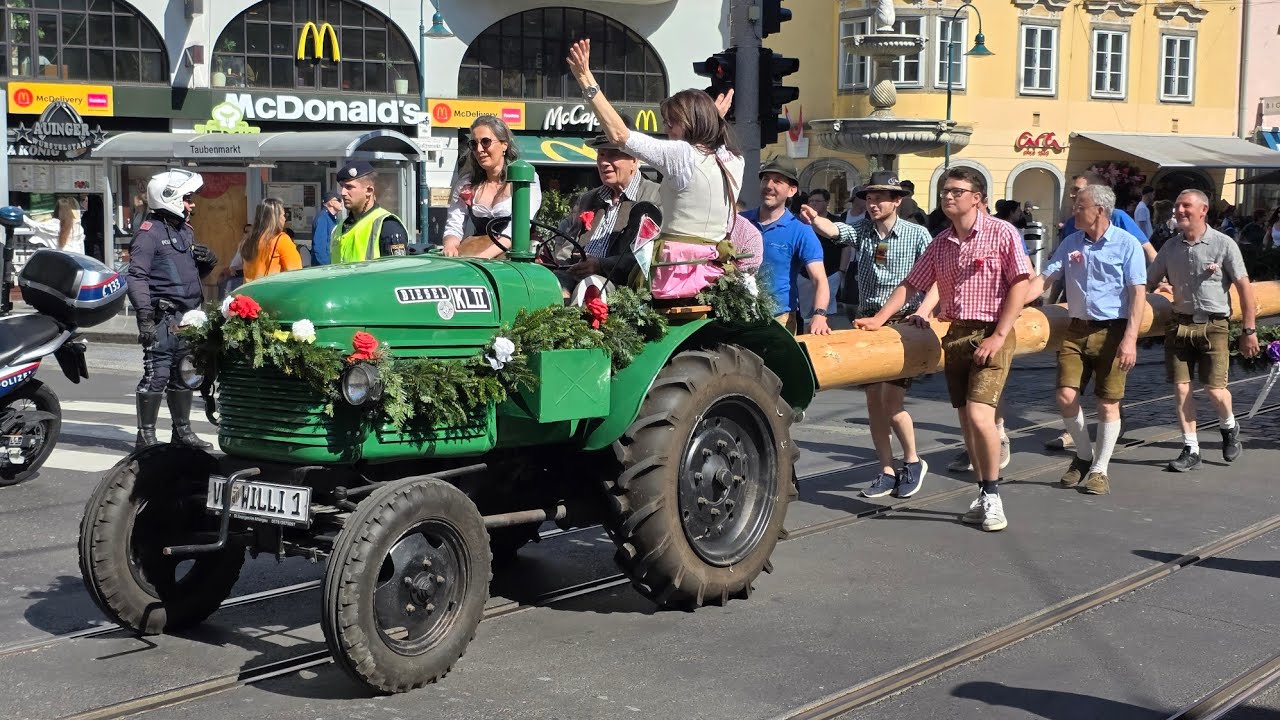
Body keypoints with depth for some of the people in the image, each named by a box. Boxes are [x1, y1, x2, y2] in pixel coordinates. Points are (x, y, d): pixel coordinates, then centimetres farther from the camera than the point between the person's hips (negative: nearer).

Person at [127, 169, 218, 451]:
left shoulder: (186, 231, 19)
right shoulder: (150, 232, -8)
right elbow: (137, 276, -17)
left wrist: (207, 262, 6)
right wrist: (144, 315, -25)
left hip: (187, 316, 9)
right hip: (163, 316, -9)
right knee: (156, 374, -8)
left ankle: (182, 431, 25)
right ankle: (146, 436, -1)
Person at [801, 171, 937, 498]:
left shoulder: (917, 235, -1)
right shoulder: (861, 230, 7)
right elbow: (832, 230, -13)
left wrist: (923, 311, -21)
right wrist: (814, 219, -35)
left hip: (903, 323, -4)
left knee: (890, 401, -10)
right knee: (873, 401, 5)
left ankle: (913, 462, 12)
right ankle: (887, 471, 16)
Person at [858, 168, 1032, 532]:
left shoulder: (1002, 233, -6)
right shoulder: (940, 243, 12)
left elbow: (1020, 285, -9)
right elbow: (911, 283, 15)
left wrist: (999, 336, -14)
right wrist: (880, 318, 5)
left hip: (990, 335, -6)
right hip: (954, 335, 6)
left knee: (979, 415, -18)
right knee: (966, 421, 8)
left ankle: (993, 498, -3)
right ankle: (984, 496, 19)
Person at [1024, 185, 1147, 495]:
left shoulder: (1127, 245, -5)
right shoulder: (1070, 243, 9)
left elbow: (1138, 294, -9)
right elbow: (1043, 279, 9)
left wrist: (1130, 339, -18)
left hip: (1112, 332, -4)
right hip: (1077, 330, 4)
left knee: (1108, 403, 0)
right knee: (1066, 396, -4)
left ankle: (1099, 469, 13)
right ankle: (1084, 455, 19)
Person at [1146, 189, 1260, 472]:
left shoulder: (1223, 244, -4)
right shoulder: (1171, 247, 8)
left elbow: (1244, 287, -3)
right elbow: (1148, 283, 13)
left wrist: (1249, 330, -5)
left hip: (1213, 325, -4)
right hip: (1179, 324, 4)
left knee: (1214, 389, -7)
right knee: (1181, 389, -1)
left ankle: (1230, 427, 26)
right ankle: (1190, 450, 10)